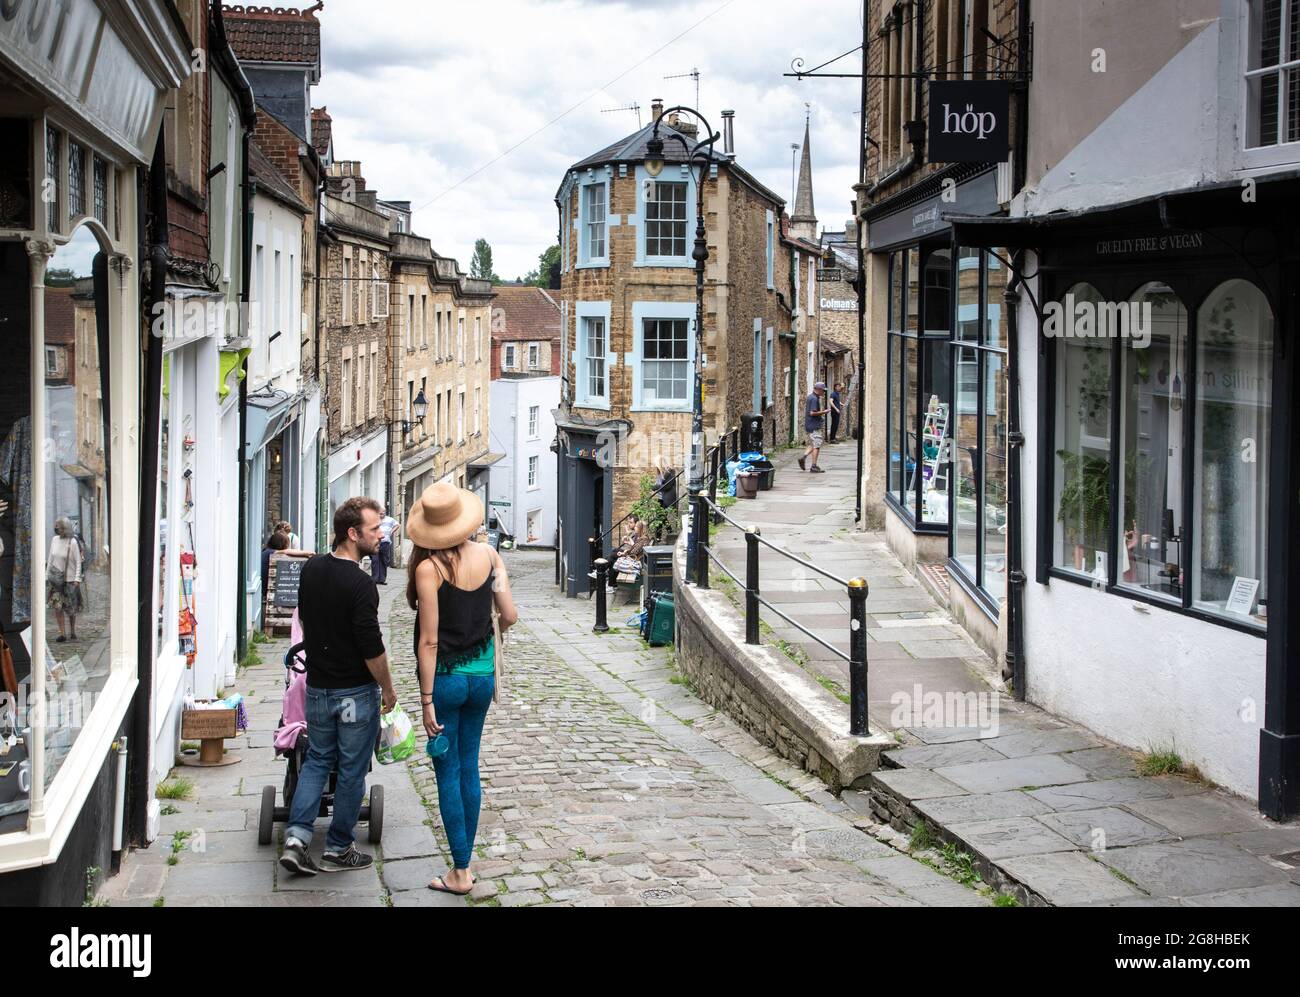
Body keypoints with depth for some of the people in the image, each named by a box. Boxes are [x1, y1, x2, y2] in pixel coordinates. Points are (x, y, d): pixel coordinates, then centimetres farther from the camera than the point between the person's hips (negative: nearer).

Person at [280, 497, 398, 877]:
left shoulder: (311, 569, 1)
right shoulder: (359, 583, -22)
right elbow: (372, 648, -21)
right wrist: (388, 689, -7)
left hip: (317, 686, 6)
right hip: (356, 692, -6)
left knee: (317, 760, 16)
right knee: (352, 771, 6)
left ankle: (297, 837, 3)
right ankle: (338, 850, 15)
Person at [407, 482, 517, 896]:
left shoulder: (428, 568, -16)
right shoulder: (488, 555, -3)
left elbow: (429, 641, -16)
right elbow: (509, 616, 0)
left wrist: (427, 700, -12)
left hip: (445, 678, -5)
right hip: (482, 675, 5)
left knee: (448, 773, 4)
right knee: (469, 768, 15)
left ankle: (460, 874, 7)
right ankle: (465, 863, 22)